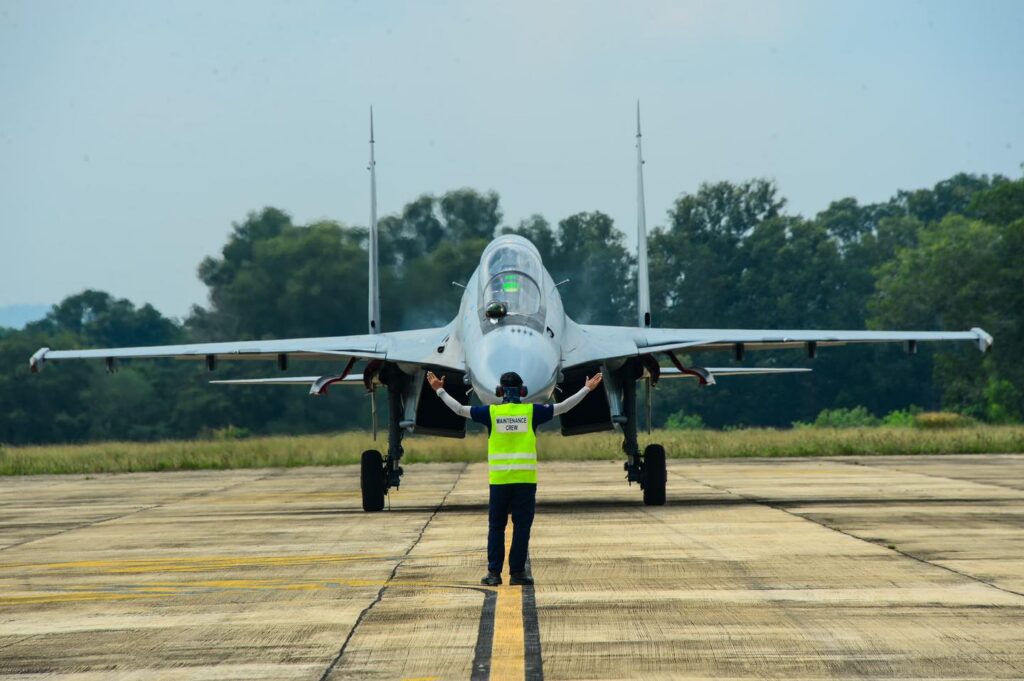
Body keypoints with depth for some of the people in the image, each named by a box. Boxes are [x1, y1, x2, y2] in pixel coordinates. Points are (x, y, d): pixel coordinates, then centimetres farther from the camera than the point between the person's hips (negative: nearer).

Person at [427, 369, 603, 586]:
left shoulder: (491, 412, 2)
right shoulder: (531, 412, 1)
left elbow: (459, 409, 7)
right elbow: (562, 407, 6)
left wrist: (440, 390, 19)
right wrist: (587, 389, 15)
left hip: (499, 479, 0)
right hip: (525, 479, 0)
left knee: (496, 527, 7)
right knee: (521, 526, 3)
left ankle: (494, 572, 2)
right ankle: (517, 572, 1)